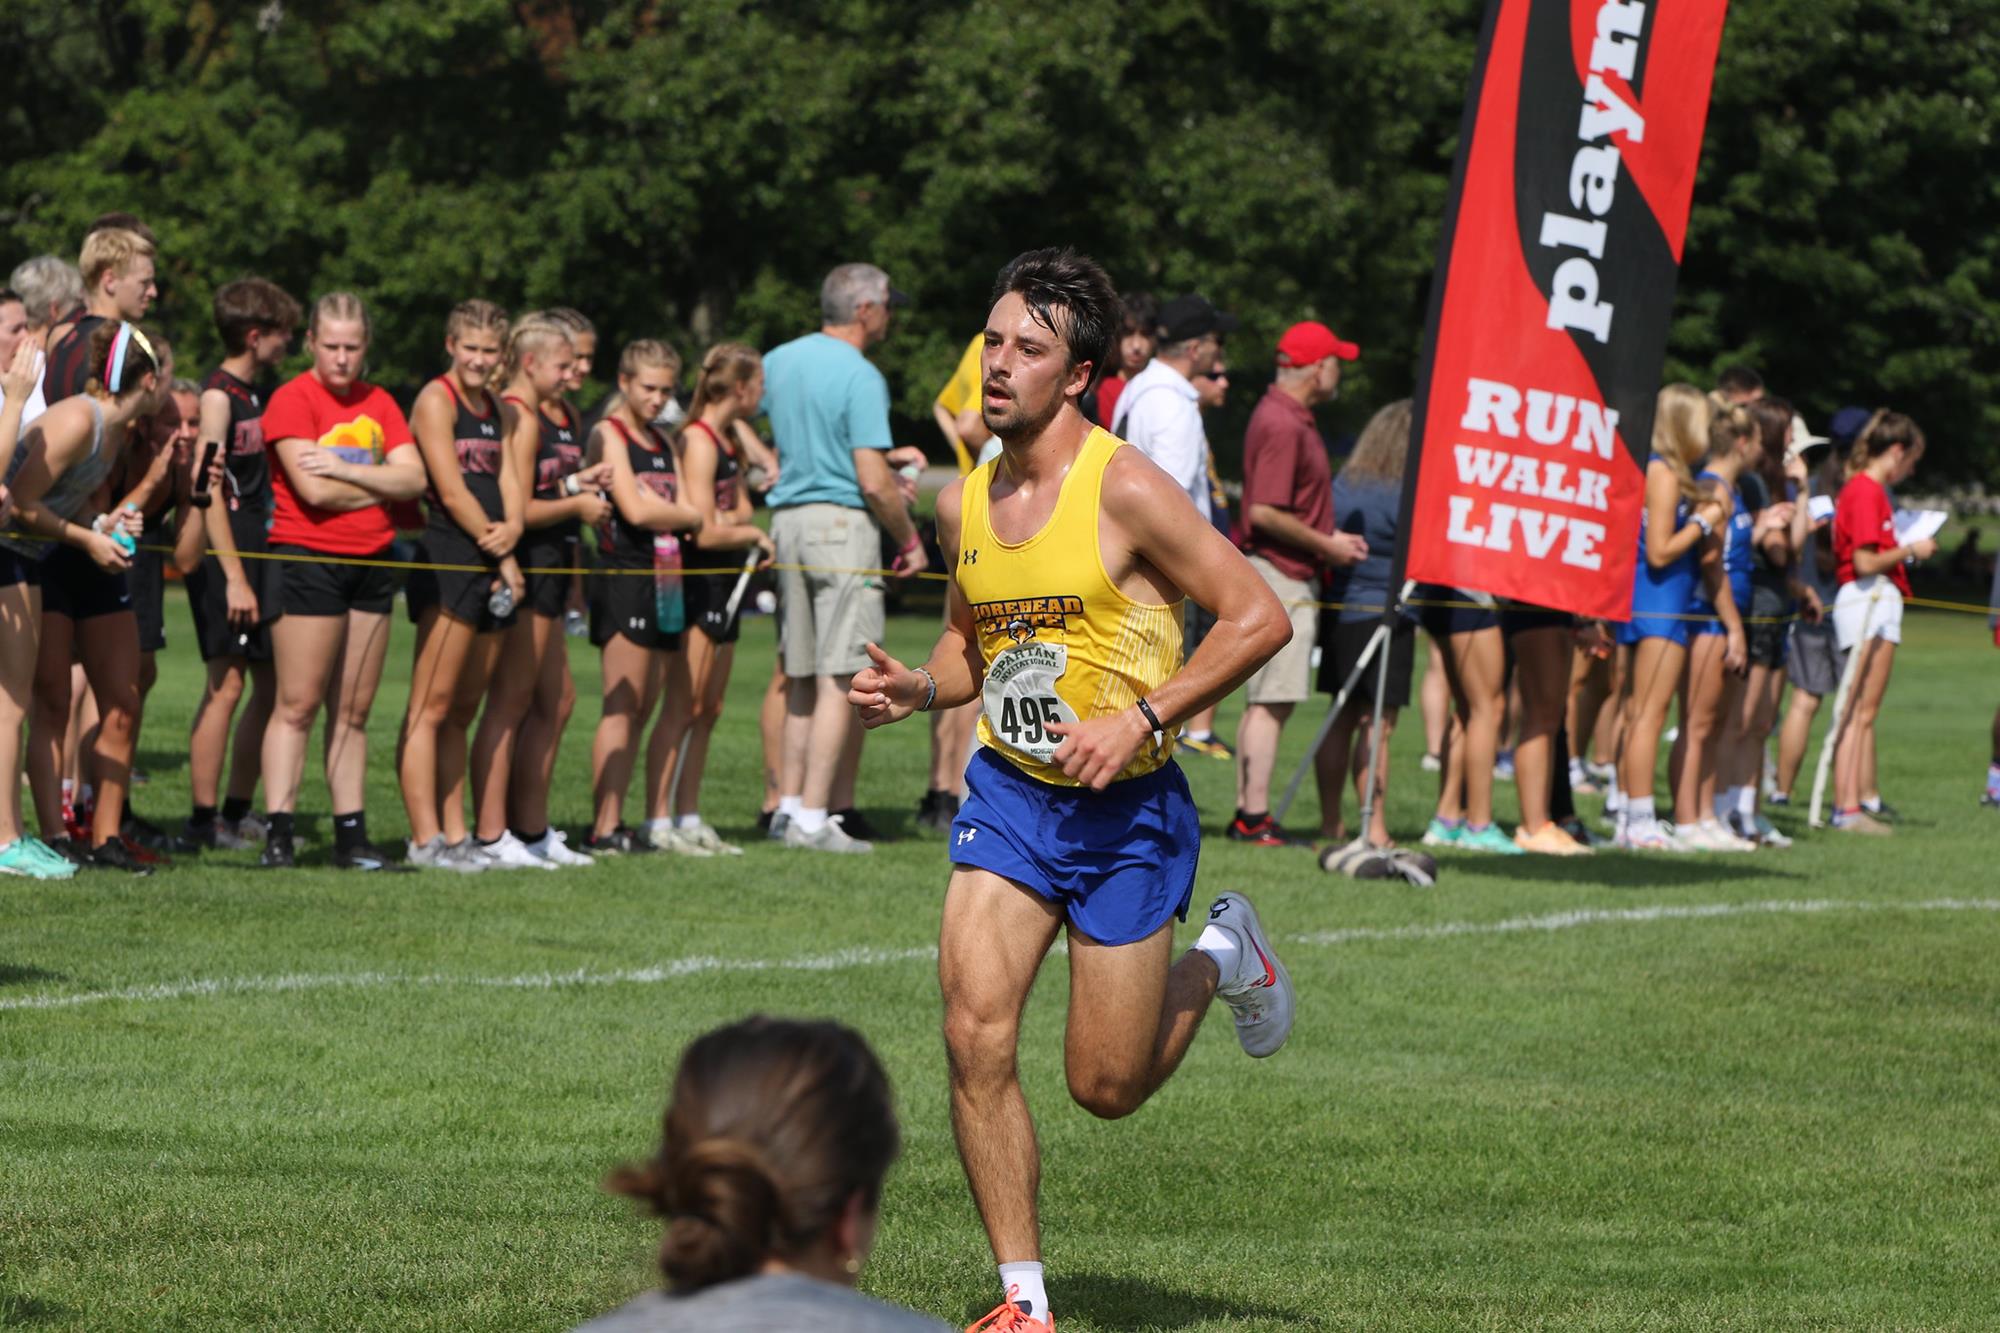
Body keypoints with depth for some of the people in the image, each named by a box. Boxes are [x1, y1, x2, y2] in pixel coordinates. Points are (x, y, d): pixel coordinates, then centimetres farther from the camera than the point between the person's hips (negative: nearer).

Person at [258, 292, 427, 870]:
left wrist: (345, 470, -11)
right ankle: (278, 833, -7)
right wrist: (383, 486, -3)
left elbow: (414, 478, 1)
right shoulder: (292, 400, -5)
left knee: (354, 709, 8)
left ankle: (351, 837, 10)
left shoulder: (379, 405, 14)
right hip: (308, 558, -6)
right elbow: (313, 489, -15)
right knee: (298, 704, -7)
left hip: (371, 562, 6)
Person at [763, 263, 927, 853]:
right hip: (843, 522, -7)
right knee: (839, 678, -6)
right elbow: (874, 482, -16)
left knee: (801, 677, 14)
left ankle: (789, 805, 16)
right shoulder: (860, 377, -13)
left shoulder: (778, 361, 9)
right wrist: (910, 540, -3)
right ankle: (814, 818, -9)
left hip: (786, 518, 8)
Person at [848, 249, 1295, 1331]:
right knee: (975, 1037, -13)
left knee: (1106, 1087, 3)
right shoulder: (964, 503, 3)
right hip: (1008, 794, 4)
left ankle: (1221, 958, 35)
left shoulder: (1126, 490, -15)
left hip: (1128, 809, -4)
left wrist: (1139, 719, -20)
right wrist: (917, 690, -1)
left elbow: (1259, 617, -13)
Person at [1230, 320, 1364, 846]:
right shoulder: (1283, 424, -17)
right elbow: (1264, 513, -23)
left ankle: (1248, 814, 16)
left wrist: (1328, 538, 12)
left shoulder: (1285, 415, 16)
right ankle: (1255, 817, -9)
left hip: (1287, 577, 11)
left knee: (1265, 700, 12)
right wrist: (1326, 544, -14)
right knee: (1272, 700, -9)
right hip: (1280, 576, -11)